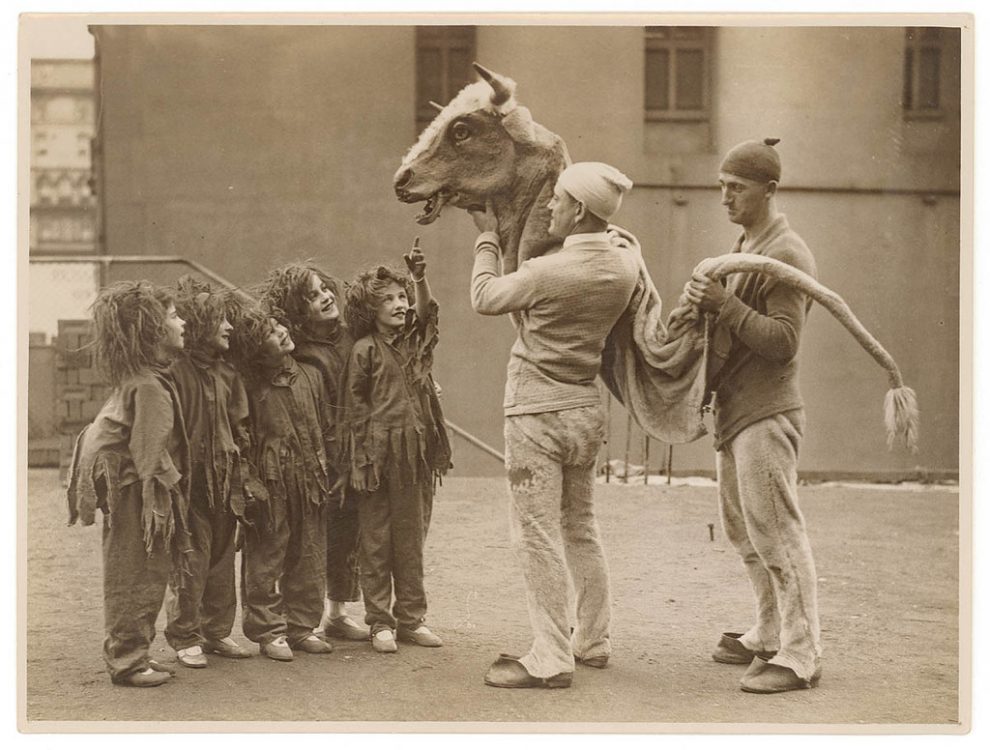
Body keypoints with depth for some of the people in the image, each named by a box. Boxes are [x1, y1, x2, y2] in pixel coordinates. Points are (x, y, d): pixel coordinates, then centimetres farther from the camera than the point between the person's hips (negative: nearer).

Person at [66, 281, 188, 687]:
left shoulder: (133, 379, 11)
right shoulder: (149, 386, -20)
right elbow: (147, 451, -21)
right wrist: (156, 500, -19)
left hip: (128, 489, 10)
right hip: (135, 492, -10)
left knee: (147, 575, 15)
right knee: (135, 577, -2)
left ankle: (132, 653, 23)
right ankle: (127, 660, 6)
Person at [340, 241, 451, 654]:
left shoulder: (415, 341, 10)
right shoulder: (365, 350, -4)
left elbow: (427, 310, -9)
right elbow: (355, 407, -5)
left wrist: (419, 276, -26)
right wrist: (359, 462, -10)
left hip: (417, 453, 5)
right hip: (379, 453, -5)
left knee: (412, 541, 10)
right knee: (377, 542, 3)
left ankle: (411, 618, 18)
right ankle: (380, 622, 10)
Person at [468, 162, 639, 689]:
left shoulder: (548, 272, -22)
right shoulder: (625, 267, -2)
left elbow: (484, 298, -5)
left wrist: (488, 239, 9)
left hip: (537, 413, -7)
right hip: (587, 409, 7)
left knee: (538, 536, -2)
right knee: (581, 527, 19)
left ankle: (550, 660, 0)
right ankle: (593, 641, 28)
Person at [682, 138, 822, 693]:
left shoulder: (787, 256, -14)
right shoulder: (745, 247, 16)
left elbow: (782, 341, -21)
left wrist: (725, 304, -25)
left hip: (766, 415, -10)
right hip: (735, 409, 10)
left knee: (777, 534, -8)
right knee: (745, 530, 16)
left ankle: (799, 656, -3)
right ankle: (769, 636, 27)